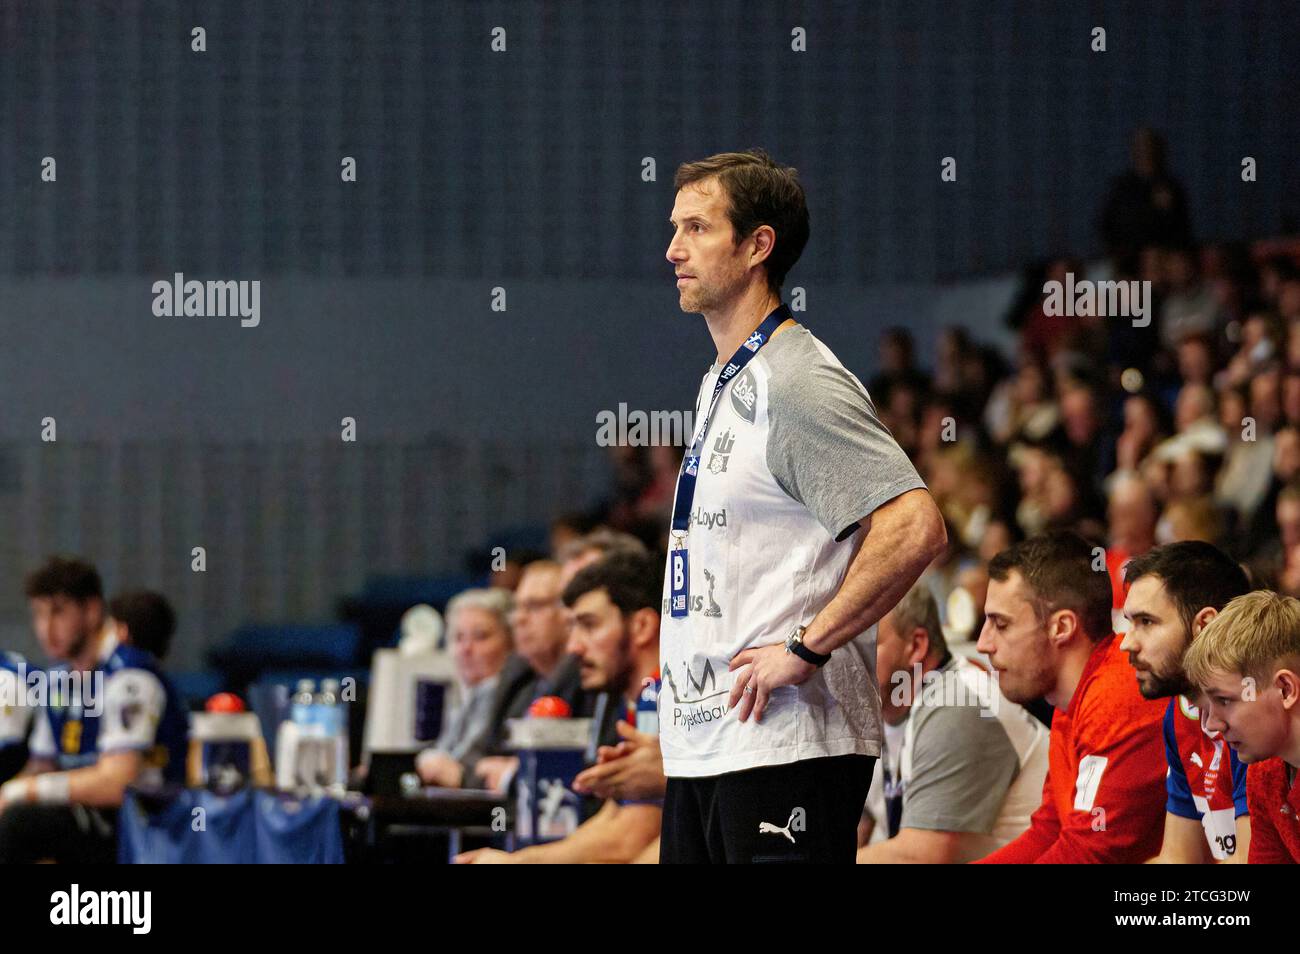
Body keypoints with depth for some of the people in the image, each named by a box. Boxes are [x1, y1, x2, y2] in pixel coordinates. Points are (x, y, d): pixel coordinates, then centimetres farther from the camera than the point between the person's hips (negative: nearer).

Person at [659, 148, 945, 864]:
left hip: (786, 744, -10)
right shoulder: (722, 383, 18)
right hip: (700, 744, 10)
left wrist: (805, 649, -20)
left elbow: (915, 529, -23)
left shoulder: (798, 382, -12)